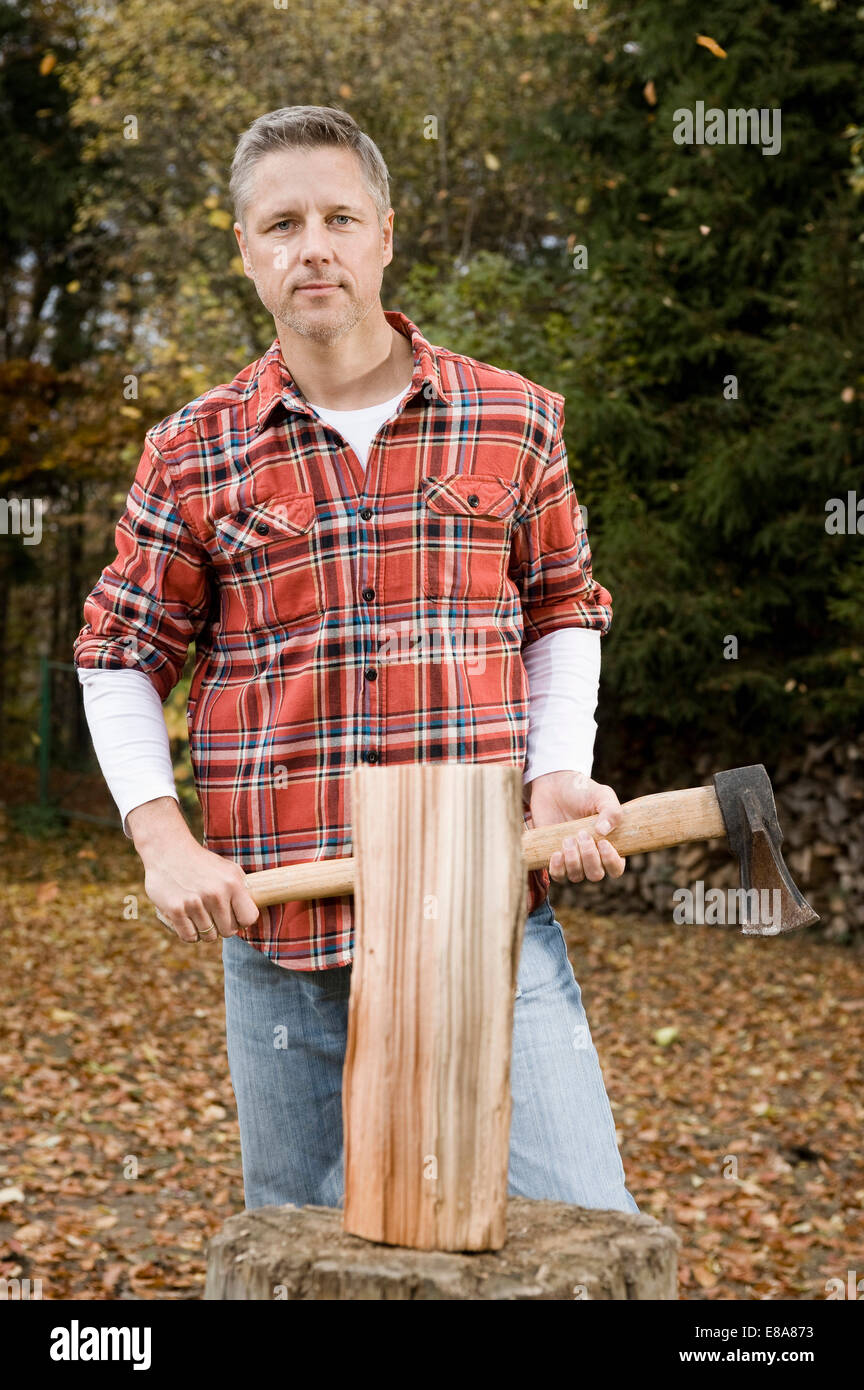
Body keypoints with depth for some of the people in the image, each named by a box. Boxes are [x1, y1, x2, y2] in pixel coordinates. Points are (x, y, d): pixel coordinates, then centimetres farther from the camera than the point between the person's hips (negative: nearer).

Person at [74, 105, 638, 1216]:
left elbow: (562, 613, 15)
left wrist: (559, 777, -1)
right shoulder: (194, 456, 4)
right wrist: (162, 838, -4)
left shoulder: (513, 423, 5)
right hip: (279, 928, 1)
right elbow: (120, 660, 10)